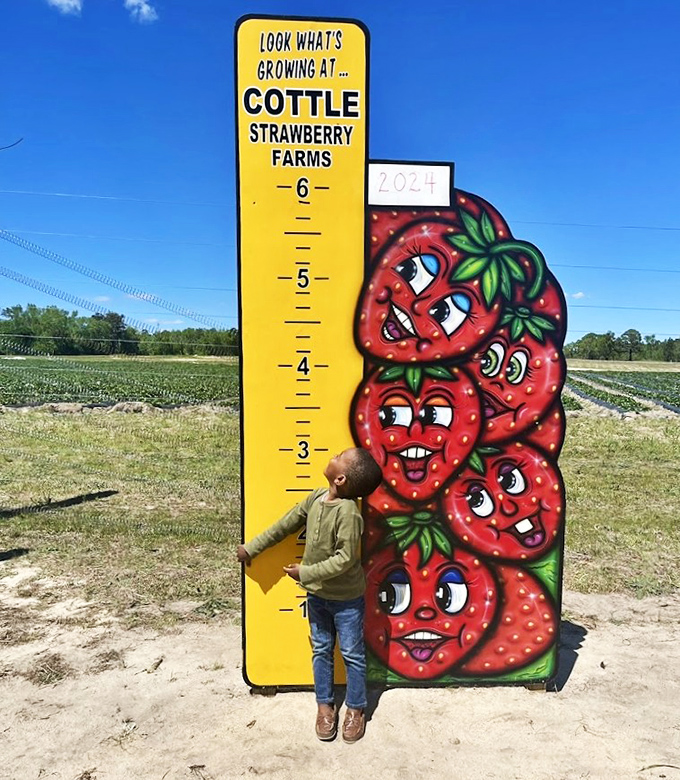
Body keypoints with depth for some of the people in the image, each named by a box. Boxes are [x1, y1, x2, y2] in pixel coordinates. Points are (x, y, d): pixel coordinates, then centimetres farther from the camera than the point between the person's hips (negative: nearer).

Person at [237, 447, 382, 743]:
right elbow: (286, 524, 3)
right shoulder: (317, 497, -9)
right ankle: (325, 705, 40)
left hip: (346, 598, -6)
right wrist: (252, 547, 8)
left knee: (352, 654, 14)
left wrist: (306, 572, -23)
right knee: (321, 651, 20)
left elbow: (345, 558, -30)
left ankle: (355, 708, 35)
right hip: (317, 594, 7)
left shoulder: (348, 512, -31)